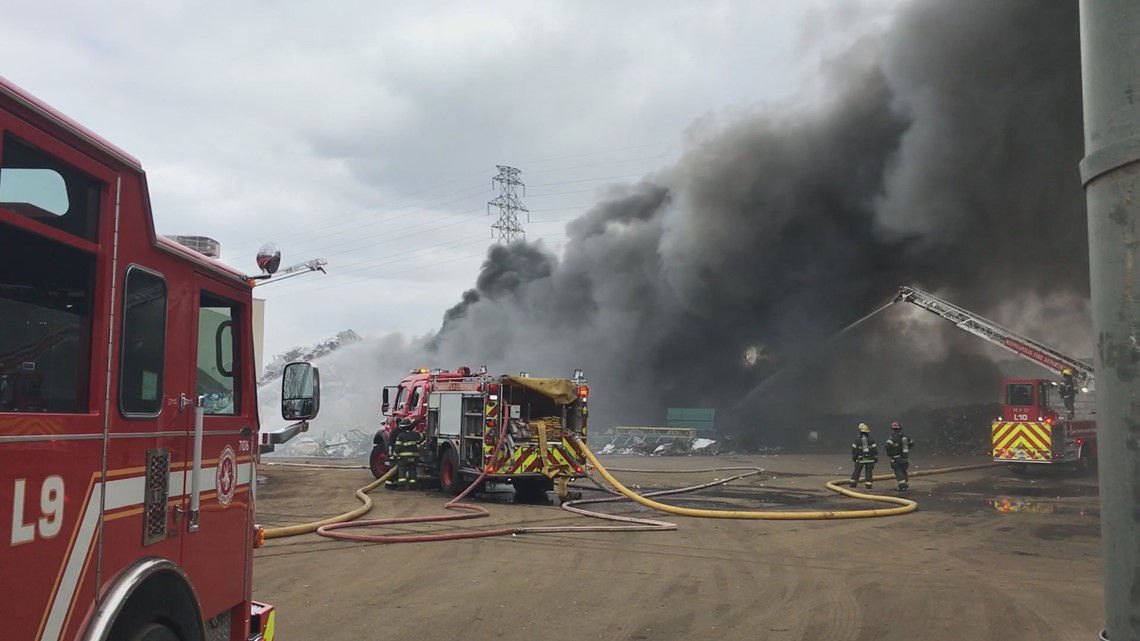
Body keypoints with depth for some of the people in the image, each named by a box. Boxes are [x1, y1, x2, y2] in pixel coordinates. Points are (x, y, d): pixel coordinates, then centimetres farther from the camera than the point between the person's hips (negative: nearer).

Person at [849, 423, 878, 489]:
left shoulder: (857, 440, -3)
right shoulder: (871, 440, -2)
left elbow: (854, 450, 2)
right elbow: (875, 450, -3)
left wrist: (854, 457, 14)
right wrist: (876, 457, 5)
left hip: (860, 459, 0)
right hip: (870, 459, 0)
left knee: (857, 471, 9)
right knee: (868, 472, 4)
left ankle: (853, 482, 8)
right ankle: (868, 484, -2)